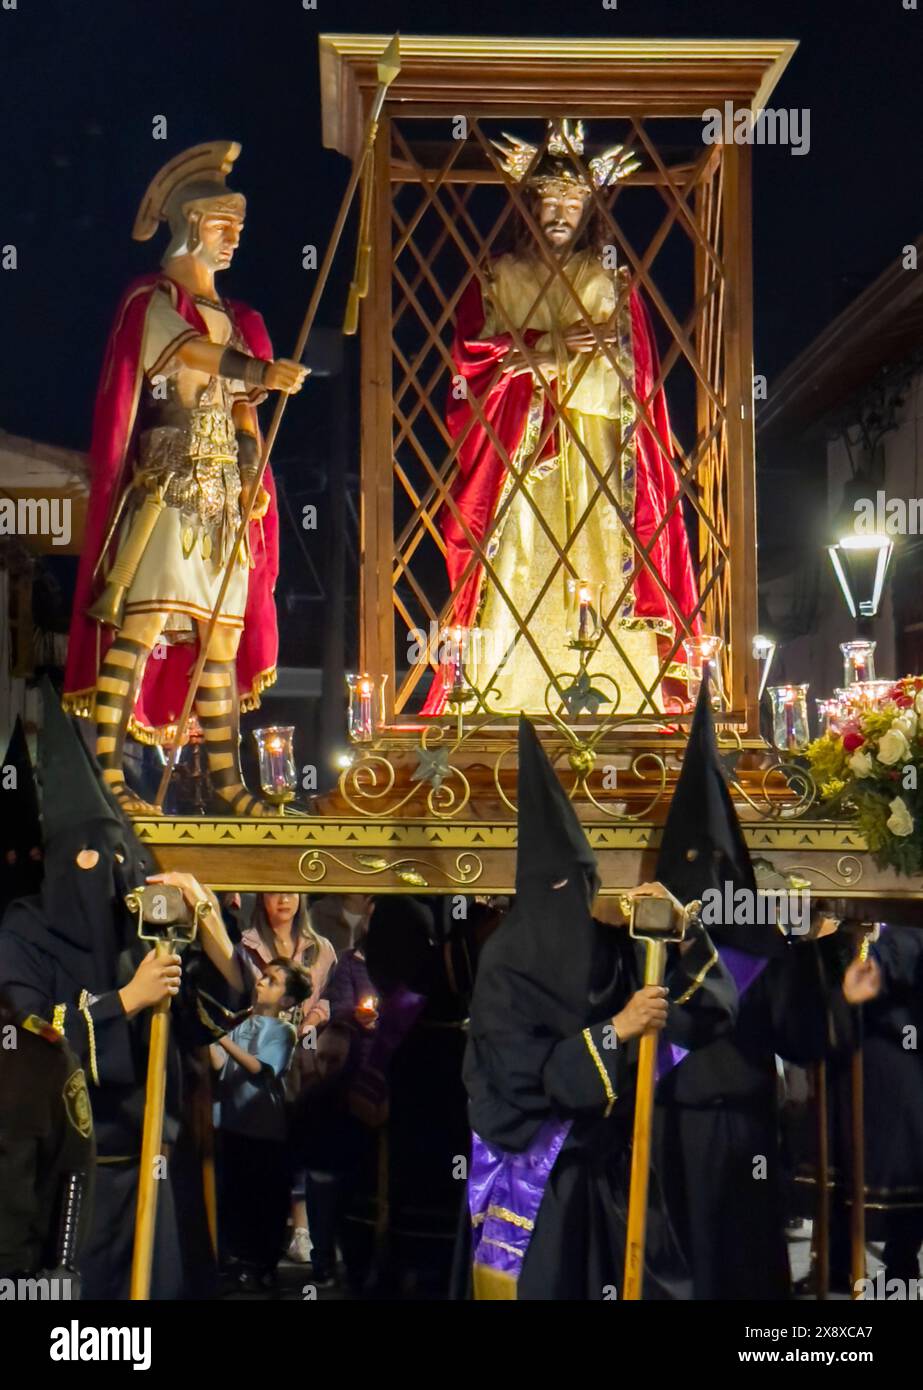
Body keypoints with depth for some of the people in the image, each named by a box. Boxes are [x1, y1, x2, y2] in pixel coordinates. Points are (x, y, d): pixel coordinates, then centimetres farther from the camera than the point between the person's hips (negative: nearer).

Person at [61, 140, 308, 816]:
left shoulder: (235, 317, 22)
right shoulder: (150, 300, 2)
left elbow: (242, 406, 17)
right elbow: (189, 349, -17)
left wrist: (251, 473, 2)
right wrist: (261, 372, -27)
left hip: (223, 494, 7)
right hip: (165, 486, -7)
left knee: (224, 636, 5)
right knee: (143, 625, -15)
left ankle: (227, 782, 8)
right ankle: (107, 773, -15)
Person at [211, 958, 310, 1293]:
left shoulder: (281, 1031, -1)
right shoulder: (239, 1022, 9)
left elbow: (260, 1068, -18)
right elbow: (221, 1067, 0)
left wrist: (223, 1038, -24)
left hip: (266, 1129, -3)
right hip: (233, 1123, 3)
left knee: (267, 1200, 4)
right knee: (233, 1196, 6)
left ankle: (263, 1267, 15)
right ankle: (236, 1262, 18)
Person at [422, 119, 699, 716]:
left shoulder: (614, 286, 16)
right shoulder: (497, 279, 14)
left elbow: (636, 381, 13)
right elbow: (468, 358, 0)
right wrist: (543, 349, -9)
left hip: (597, 459, 1)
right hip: (516, 456, -1)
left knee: (598, 583, -8)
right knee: (517, 580, -10)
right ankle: (504, 714, -11)